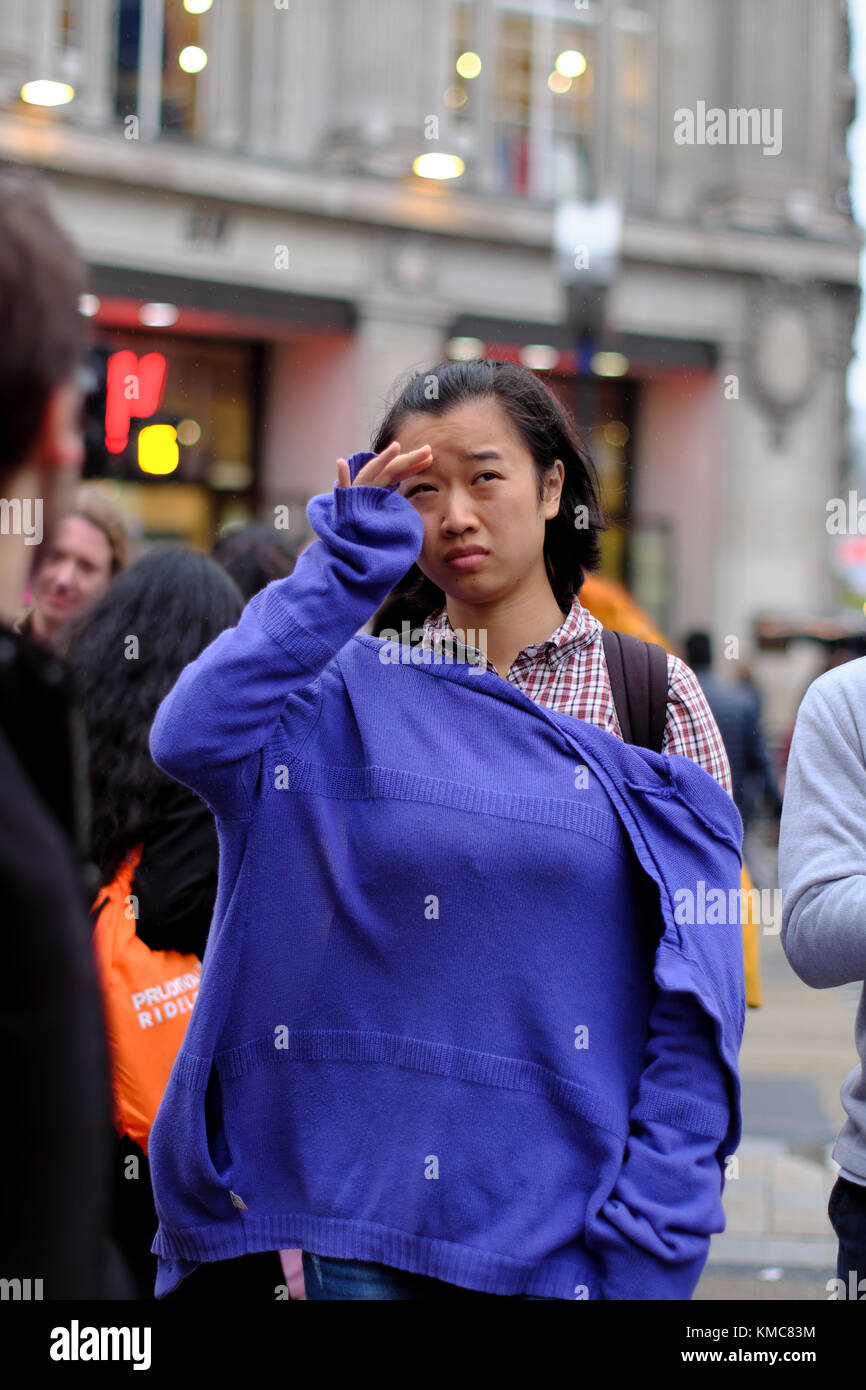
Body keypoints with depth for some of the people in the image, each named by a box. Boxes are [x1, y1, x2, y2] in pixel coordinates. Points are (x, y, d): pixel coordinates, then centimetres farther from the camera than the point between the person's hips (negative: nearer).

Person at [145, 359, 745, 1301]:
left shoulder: (652, 700, 2)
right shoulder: (354, 687, 3)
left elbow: (698, 1002, -2)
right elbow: (190, 737, -18)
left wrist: (644, 1243, -10)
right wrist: (347, 559, -12)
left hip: (568, 1213, 0)